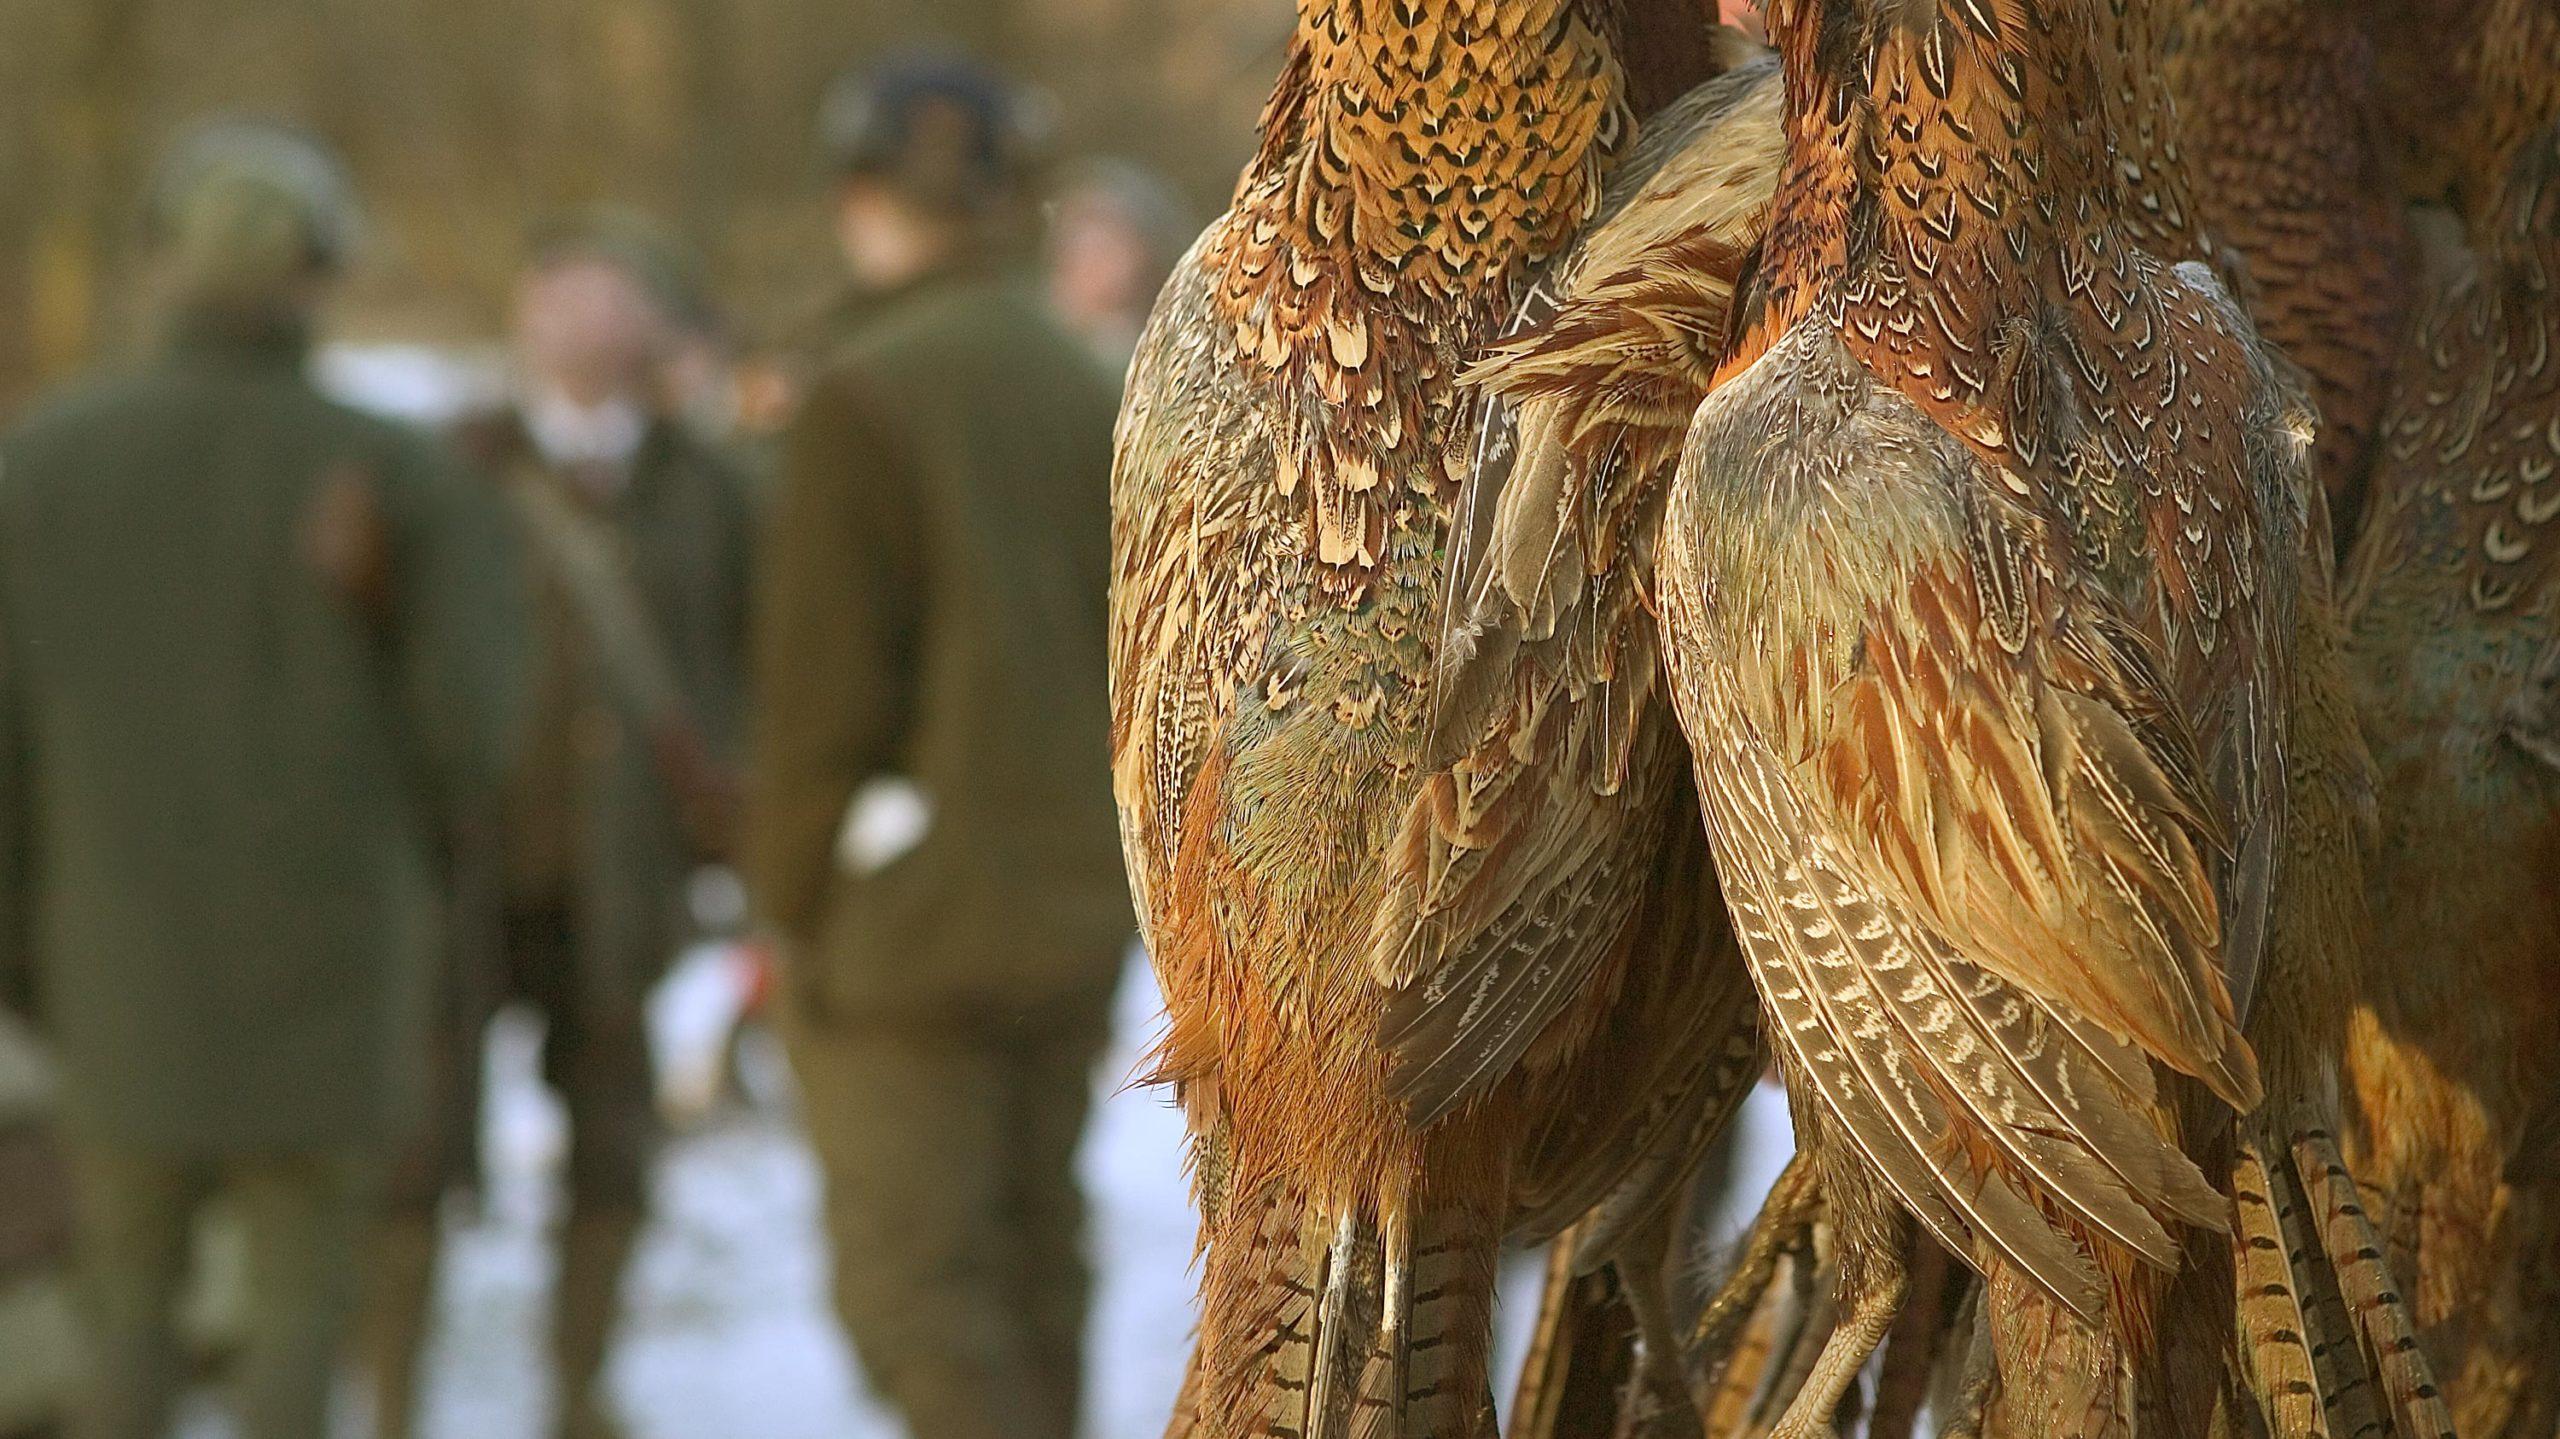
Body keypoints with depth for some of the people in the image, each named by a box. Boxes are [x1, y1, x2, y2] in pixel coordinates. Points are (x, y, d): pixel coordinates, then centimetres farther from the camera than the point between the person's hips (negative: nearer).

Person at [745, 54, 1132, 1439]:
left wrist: (789, 898, -4)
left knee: (914, 1282, -3)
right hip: (1071, 905, 6)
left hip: (905, 910, -6)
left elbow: (820, 685, -14)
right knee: (1034, 1255, 15)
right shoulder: (1090, 392, 5)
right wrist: (1098, 858, 16)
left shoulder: (864, 400, -14)